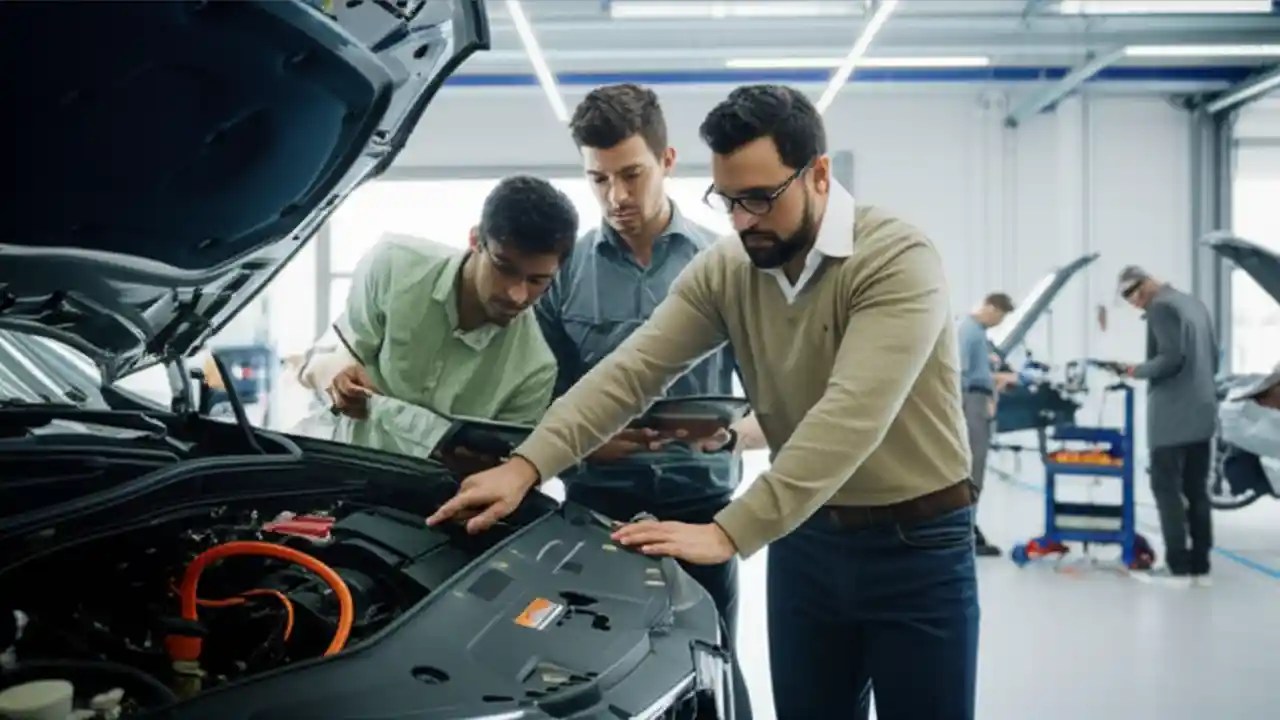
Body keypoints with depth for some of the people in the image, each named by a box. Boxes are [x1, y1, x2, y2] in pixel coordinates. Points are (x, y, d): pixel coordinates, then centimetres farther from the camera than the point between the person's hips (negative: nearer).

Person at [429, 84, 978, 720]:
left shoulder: (897, 260, -21)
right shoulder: (724, 271, -3)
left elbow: (848, 420, -31)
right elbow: (631, 371, -10)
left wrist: (730, 533, -36)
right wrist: (527, 465, -23)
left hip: (916, 548, -4)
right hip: (805, 539, 5)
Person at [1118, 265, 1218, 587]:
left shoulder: (1161, 307, -12)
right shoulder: (1194, 304, 15)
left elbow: (1172, 357, -21)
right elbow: (1213, 357, 18)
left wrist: (1139, 371, -7)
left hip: (1172, 414, -9)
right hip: (1202, 412, 9)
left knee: (1167, 488, -2)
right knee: (1196, 490, 10)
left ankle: (1178, 567, -2)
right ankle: (1199, 566, 13)